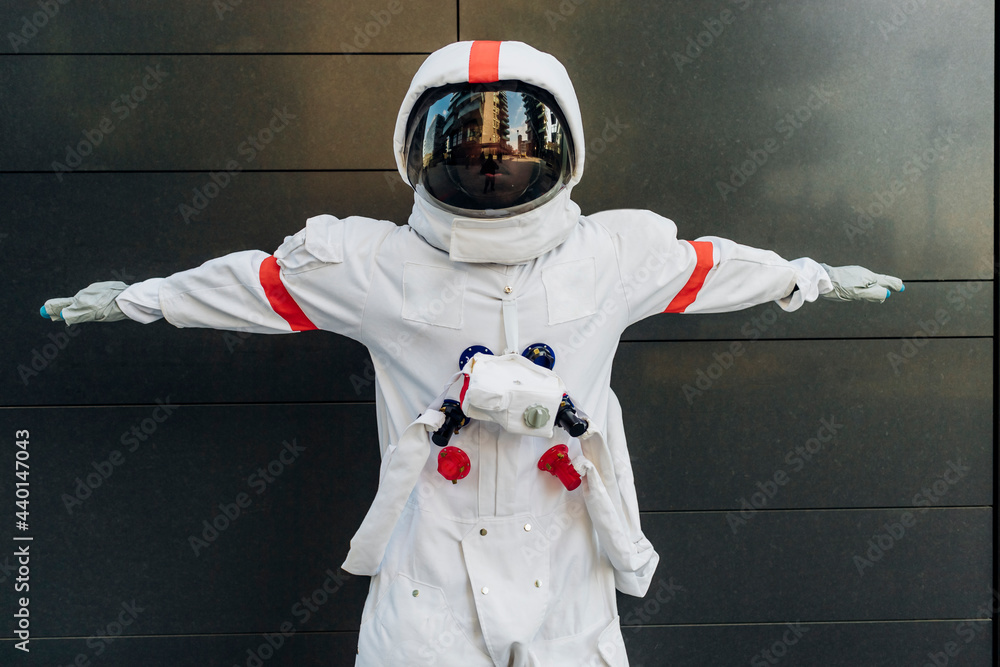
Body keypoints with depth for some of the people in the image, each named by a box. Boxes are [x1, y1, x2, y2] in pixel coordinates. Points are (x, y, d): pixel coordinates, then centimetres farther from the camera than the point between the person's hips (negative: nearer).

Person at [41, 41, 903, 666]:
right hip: (429, 594, -1)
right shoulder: (376, 265, -4)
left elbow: (710, 265, 15)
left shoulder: (616, 256, -1)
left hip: (567, 591, 2)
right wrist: (133, 297, 20)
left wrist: (815, 276, 30)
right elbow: (255, 283, 9)